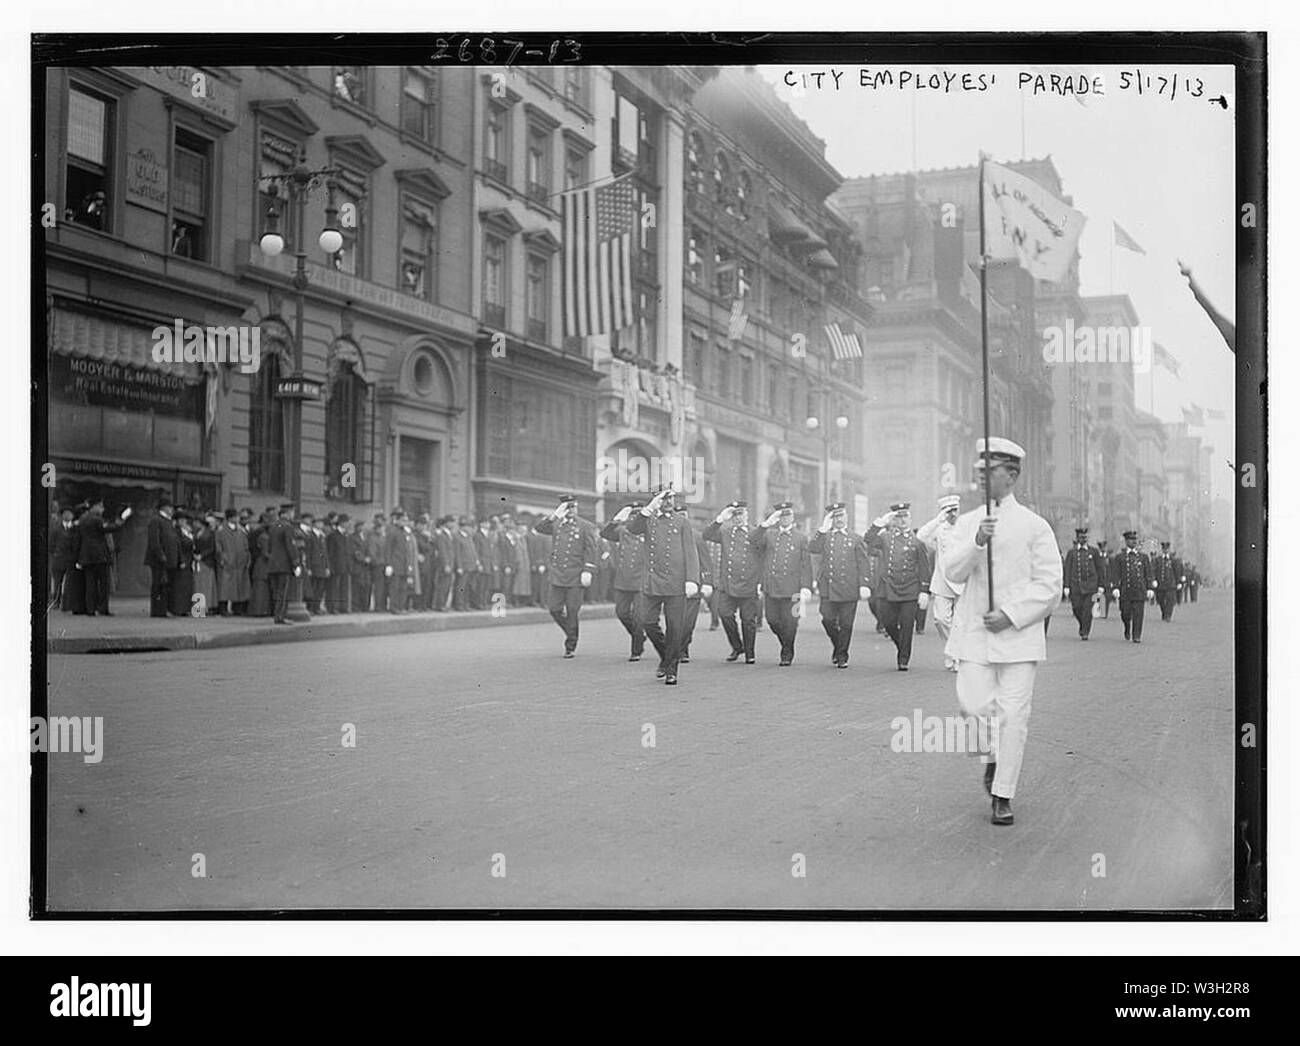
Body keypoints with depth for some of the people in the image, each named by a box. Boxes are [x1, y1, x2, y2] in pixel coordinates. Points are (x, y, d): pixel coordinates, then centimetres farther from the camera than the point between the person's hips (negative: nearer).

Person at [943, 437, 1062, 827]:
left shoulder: (1035, 526, 0)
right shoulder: (967, 523, 10)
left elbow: (1049, 586, -2)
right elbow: (953, 572, -3)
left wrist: (1011, 615, -12)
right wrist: (976, 542, -20)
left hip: (1018, 633, -2)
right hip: (973, 631, 2)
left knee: (1013, 715, -3)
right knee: (974, 703, -5)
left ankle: (1003, 796, 10)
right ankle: (995, 753, 28)